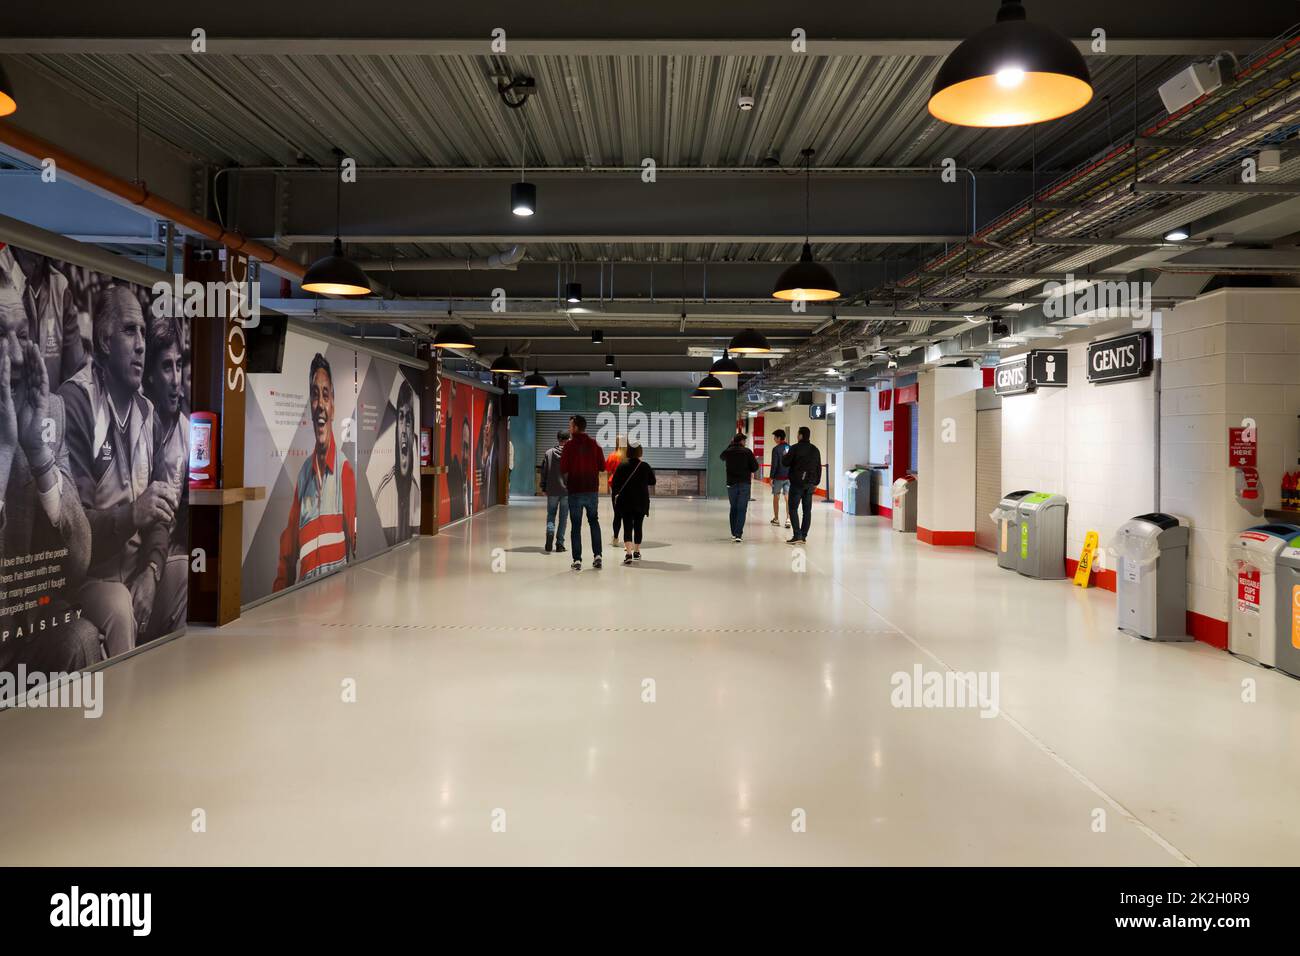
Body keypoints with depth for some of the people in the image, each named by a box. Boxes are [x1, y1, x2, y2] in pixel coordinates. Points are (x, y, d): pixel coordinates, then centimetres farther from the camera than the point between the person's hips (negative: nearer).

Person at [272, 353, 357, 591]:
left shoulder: (345, 469, -2)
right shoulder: (302, 473, 12)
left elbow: (352, 543, -2)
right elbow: (289, 553, 15)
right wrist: (280, 590, 6)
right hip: (303, 587, 3)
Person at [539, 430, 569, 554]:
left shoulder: (549, 453, 0)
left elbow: (544, 472, 2)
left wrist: (543, 488, 10)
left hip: (552, 491, 1)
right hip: (567, 490, -1)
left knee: (551, 515, 12)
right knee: (563, 518, 6)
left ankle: (550, 532, -16)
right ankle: (559, 544, 6)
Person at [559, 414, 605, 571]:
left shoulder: (570, 445, -9)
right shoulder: (594, 444, 2)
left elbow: (563, 468, -12)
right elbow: (602, 466, 3)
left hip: (575, 490, -3)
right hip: (592, 489, 3)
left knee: (576, 525, 4)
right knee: (594, 521, 18)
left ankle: (577, 560, 2)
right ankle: (597, 555, 10)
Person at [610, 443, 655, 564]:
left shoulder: (622, 466, -4)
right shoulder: (645, 466, -4)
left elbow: (614, 484, -3)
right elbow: (652, 482, 7)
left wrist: (616, 494, 13)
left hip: (625, 501, -1)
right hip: (641, 501, 1)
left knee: (627, 527, -2)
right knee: (638, 526, 13)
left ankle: (628, 553, -18)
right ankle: (637, 551, 23)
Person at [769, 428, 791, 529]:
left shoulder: (776, 449, -11)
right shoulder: (791, 448, 5)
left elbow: (774, 464, -13)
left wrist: (771, 477, -6)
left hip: (778, 477, -4)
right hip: (789, 477, 4)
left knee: (776, 498, 10)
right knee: (788, 498, 3)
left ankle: (776, 519, 17)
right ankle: (788, 519, -7)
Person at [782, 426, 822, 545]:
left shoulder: (795, 448, -10)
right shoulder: (815, 450, 10)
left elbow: (785, 462, -8)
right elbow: (819, 468, 13)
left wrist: (784, 455, 14)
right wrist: (816, 482, 20)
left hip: (797, 483, -6)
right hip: (810, 483, 6)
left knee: (793, 509, -2)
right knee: (807, 510, 8)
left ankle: (797, 535, -12)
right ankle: (804, 535, 9)